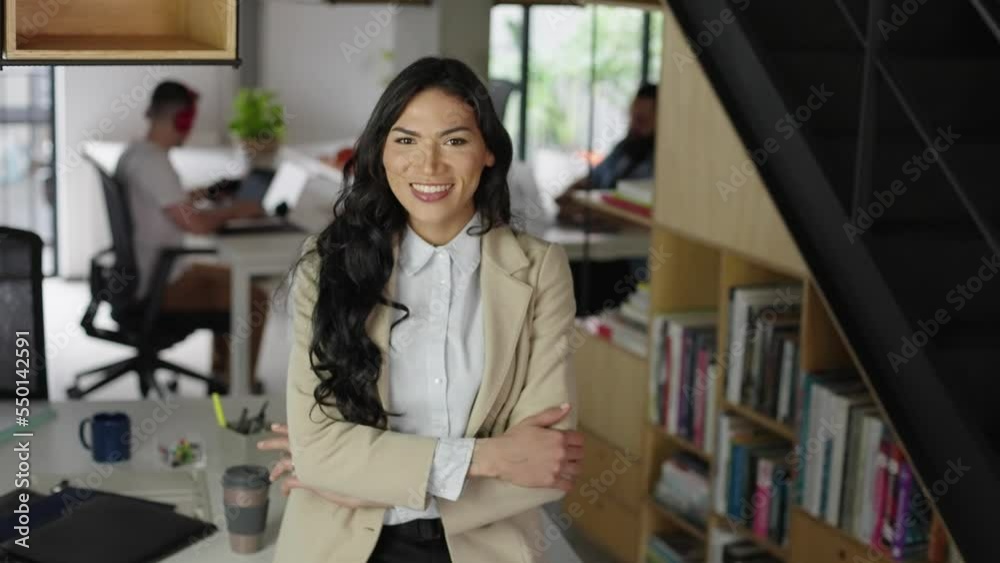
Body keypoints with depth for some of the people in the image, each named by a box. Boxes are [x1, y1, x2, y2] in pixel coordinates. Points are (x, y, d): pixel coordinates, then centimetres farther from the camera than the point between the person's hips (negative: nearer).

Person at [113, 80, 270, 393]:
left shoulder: (133, 152, 6)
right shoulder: (153, 163, -25)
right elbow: (195, 223, -28)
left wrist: (187, 197, 14)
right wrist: (234, 210, -11)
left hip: (146, 273, 11)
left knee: (230, 278, 26)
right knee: (254, 299, -8)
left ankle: (222, 370, 32)